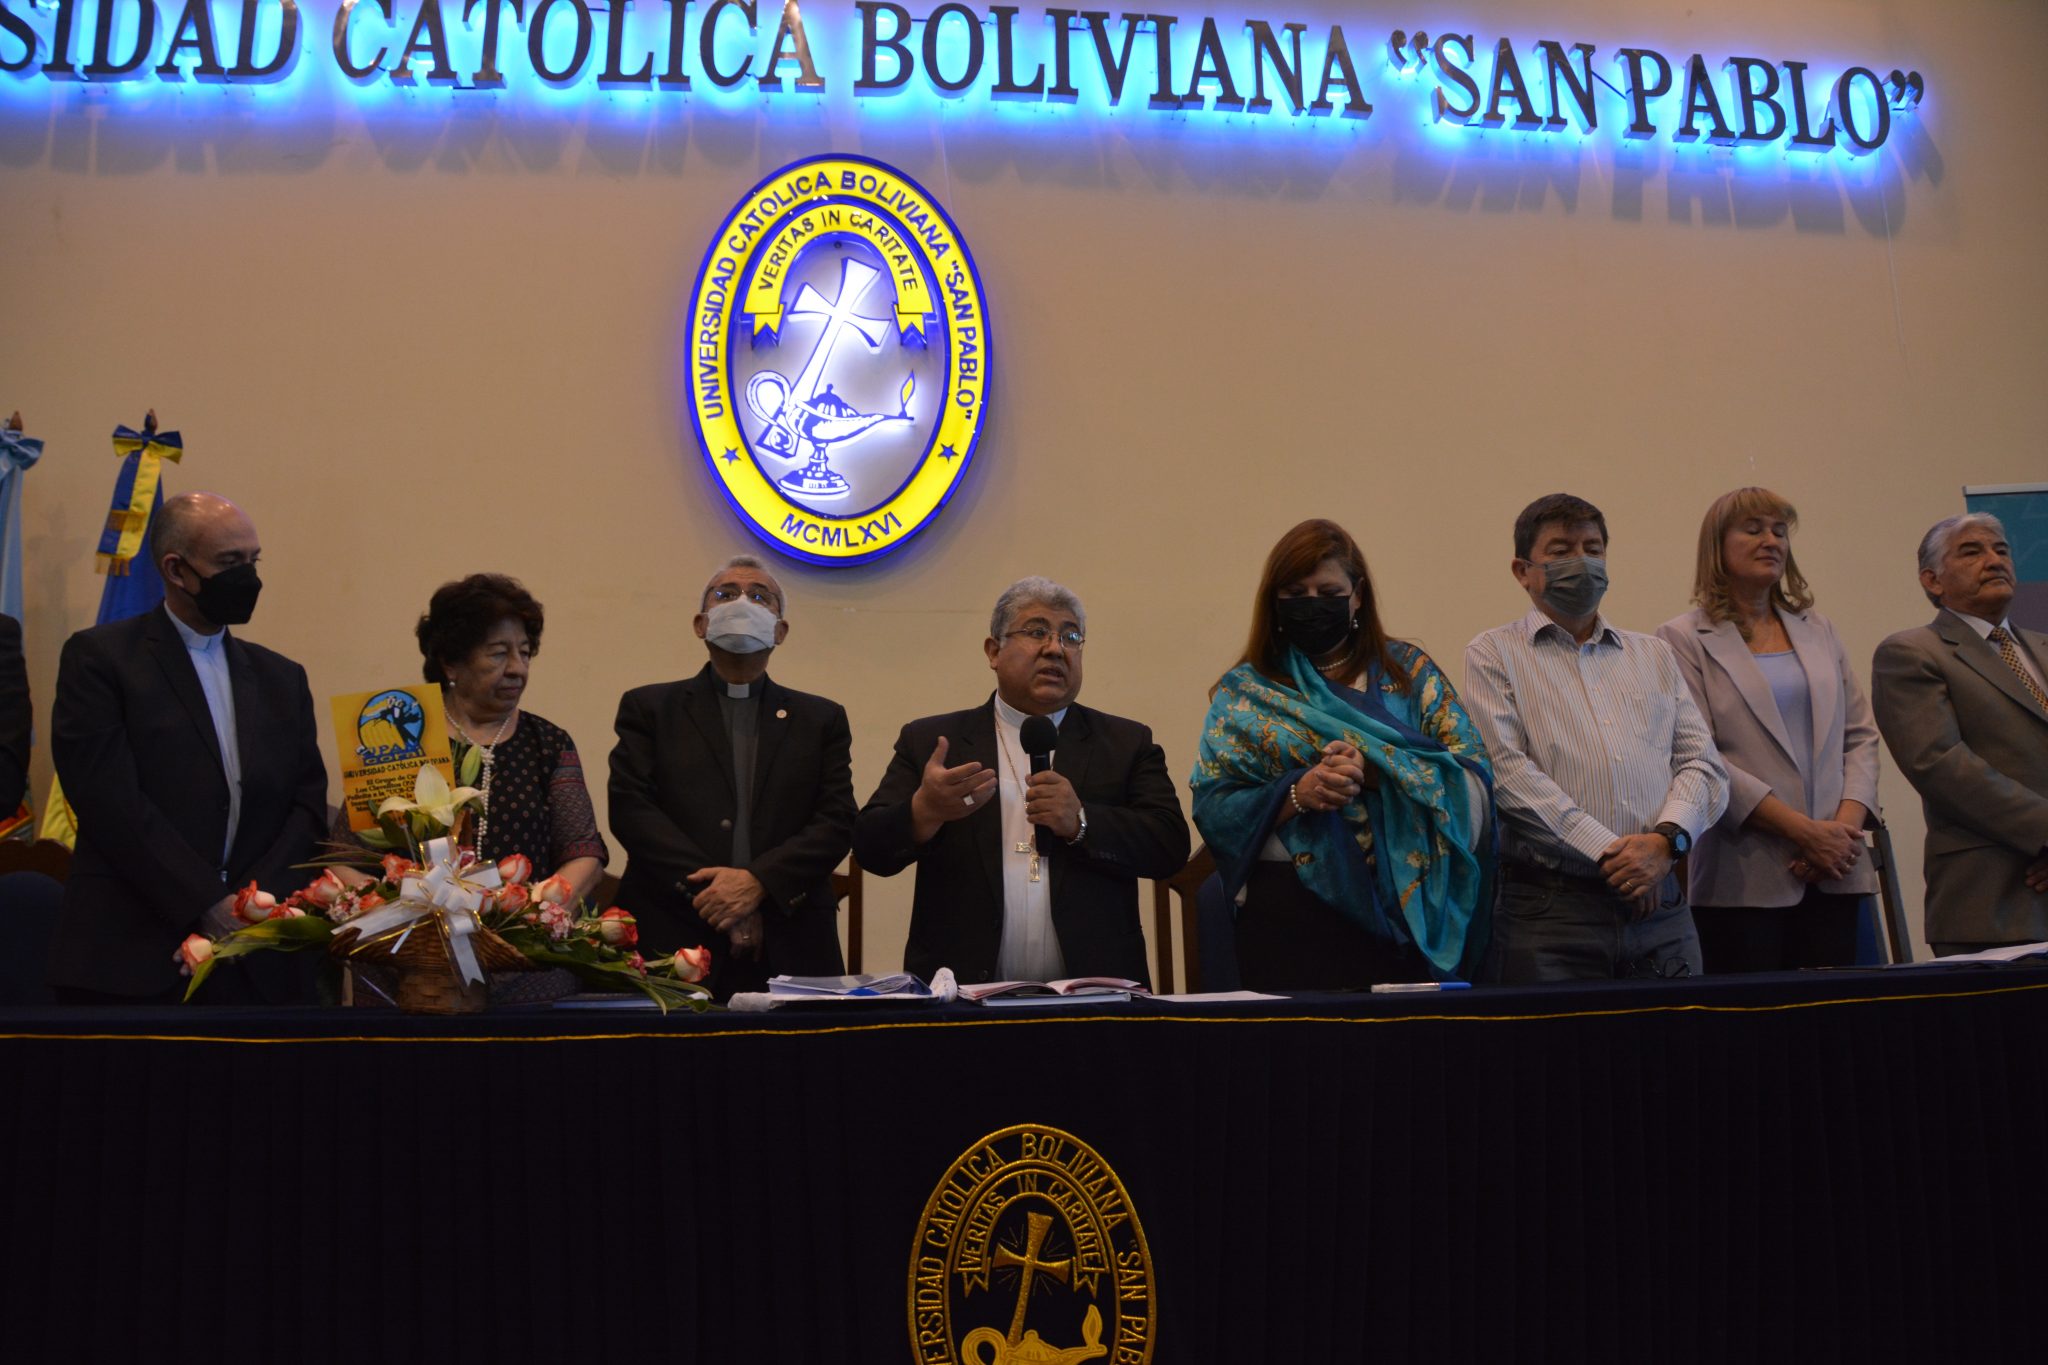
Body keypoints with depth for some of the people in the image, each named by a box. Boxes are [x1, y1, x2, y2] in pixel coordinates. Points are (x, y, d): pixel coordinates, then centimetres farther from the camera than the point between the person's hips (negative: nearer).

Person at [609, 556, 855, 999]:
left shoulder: (822, 719, 13)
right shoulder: (649, 708, 10)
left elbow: (837, 823, 3)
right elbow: (630, 808, -2)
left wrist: (758, 883, -13)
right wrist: (710, 892, -12)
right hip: (671, 945, -1)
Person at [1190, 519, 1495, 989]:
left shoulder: (1409, 670, 9)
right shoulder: (1245, 692, 8)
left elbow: (1472, 779, -2)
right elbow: (1212, 809, -1)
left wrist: (1374, 770, -16)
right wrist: (1297, 792, -17)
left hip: (1405, 910, 1)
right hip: (1289, 912, 0)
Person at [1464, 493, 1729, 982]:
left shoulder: (1654, 655, 21)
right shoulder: (1493, 655, 6)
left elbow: (1703, 763, 12)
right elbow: (1509, 772, -8)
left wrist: (1666, 839, -8)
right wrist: (1609, 851, -12)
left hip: (1661, 907, 4)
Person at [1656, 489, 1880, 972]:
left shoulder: (1818, 630, 18)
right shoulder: (1683, 639, -1)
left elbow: (1861, 736, 14)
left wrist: (1846, 825, -4)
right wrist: (1803, 829, -14)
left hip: (1834, 874, 5)